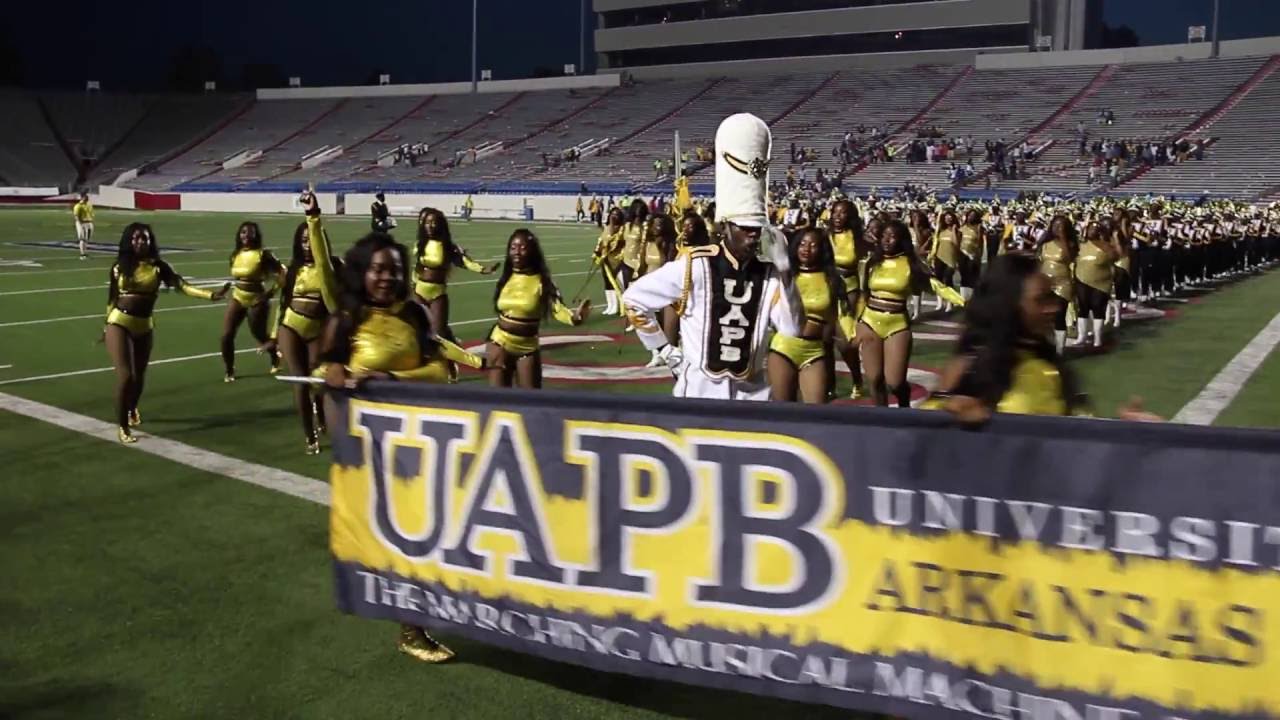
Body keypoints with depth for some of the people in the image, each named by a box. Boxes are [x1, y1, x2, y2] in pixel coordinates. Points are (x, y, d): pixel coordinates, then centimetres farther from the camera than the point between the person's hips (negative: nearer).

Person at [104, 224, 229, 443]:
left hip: (144, 327, 2)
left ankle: (132, 409, 46)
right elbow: (112, 299, 8)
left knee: (139, 375, 14)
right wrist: (107, 327, 13)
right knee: (125, 374, -10)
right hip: (119, 324, -2)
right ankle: (122, 426, 2)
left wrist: (211, 294, -28)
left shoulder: (158, 266, -1)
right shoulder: (119, 267, -1)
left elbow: (182, 286, -13)